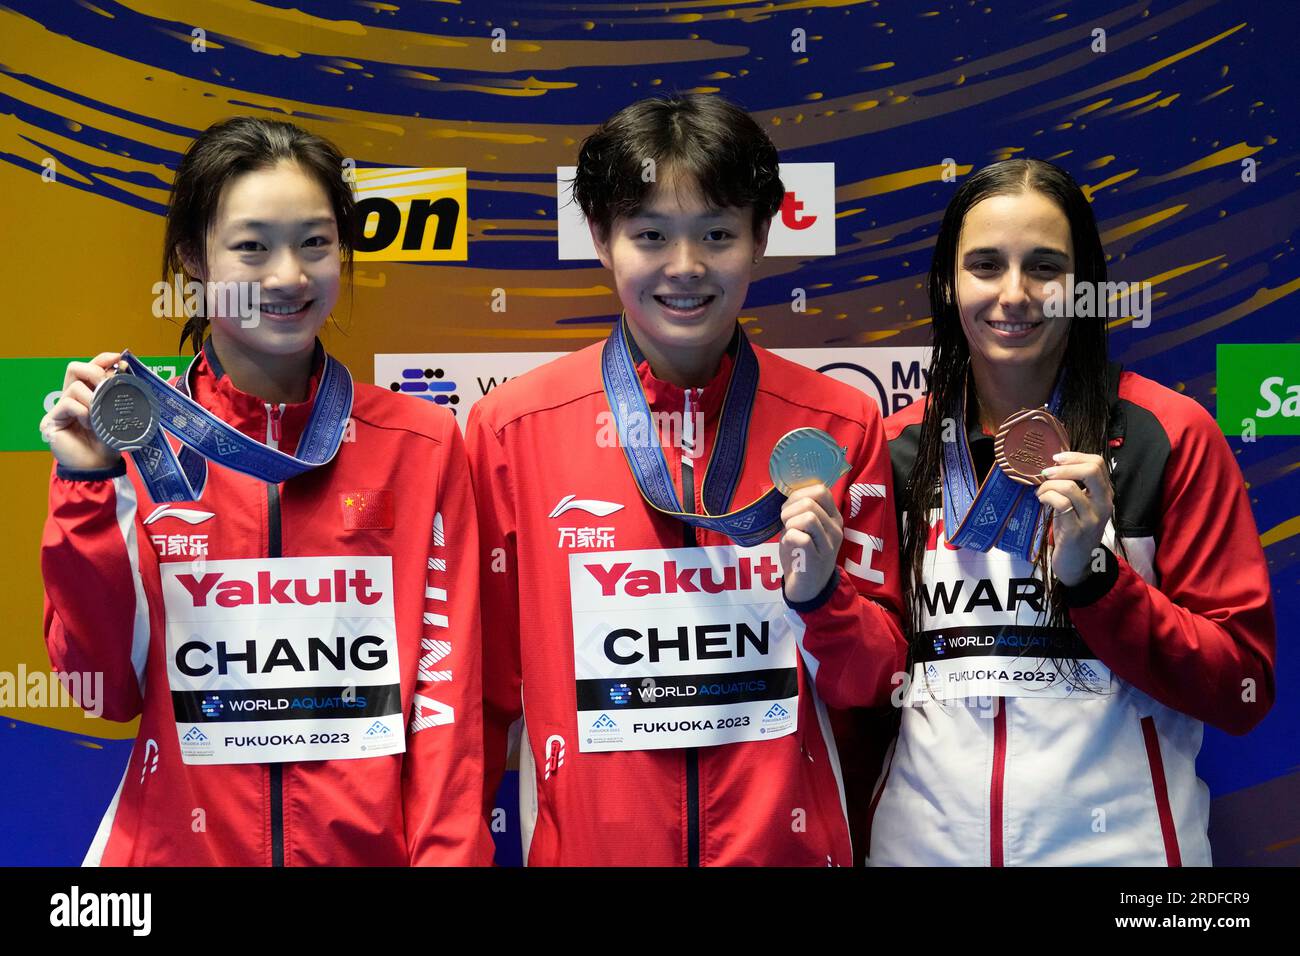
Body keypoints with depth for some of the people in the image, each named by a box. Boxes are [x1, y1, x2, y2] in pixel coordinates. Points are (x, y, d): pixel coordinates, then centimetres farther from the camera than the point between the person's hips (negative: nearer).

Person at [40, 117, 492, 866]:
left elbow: (445, 683, -5)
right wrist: (88, 489, -14)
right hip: (180, 841, 1)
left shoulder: (421, 445, -5)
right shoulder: (135, 439, -4)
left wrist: (447, 852, -14)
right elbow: (107, 688, -5)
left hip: (371, 842, 0)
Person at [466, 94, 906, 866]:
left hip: (789, 843, 1)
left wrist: (821, 596, -17)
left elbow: (872, 680, 1)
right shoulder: (511, 426, -8)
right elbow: (483, 680, 1)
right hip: (582, 844, -1)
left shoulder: (840, 427, -5)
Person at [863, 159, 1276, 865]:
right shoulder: (898, 446, 0)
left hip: (1116, 840, -2)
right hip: (922, 838, 3)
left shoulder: (1171, 436, -7)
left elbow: (1243, 692, -9)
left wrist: (1091, 574, -19)